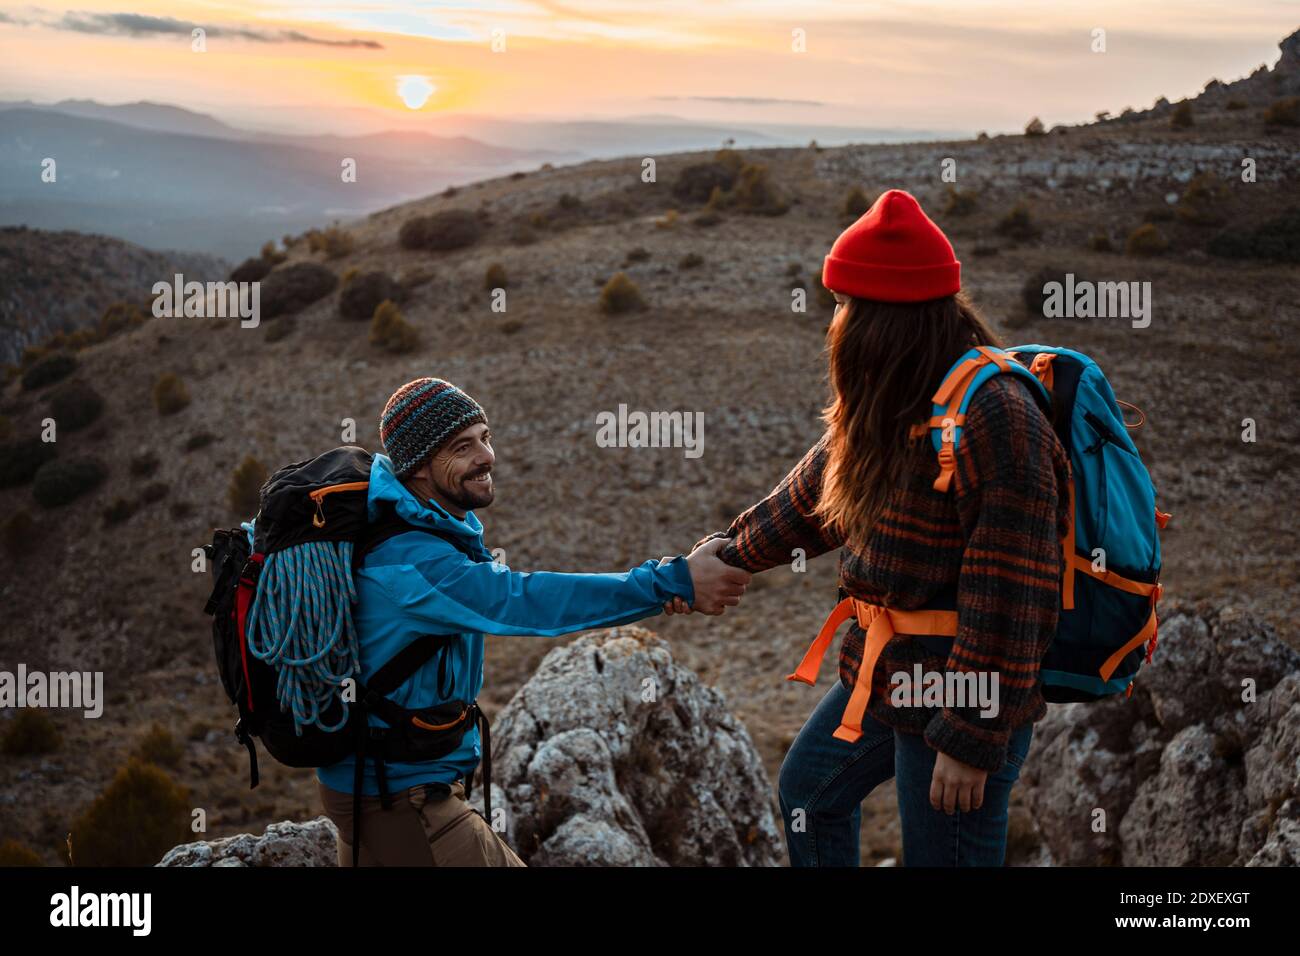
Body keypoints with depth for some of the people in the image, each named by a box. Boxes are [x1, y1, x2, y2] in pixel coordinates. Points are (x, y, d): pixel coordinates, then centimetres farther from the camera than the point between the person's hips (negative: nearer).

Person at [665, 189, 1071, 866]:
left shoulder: (994, 416, -25)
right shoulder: (890, 405, 5)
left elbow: (1007, 600, -26)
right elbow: (813, 494, 22)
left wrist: (972, 739, -24)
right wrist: (722, 557, 29)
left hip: (960, 698, -10)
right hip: (885, 675, 10)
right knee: (809, 788, 27)